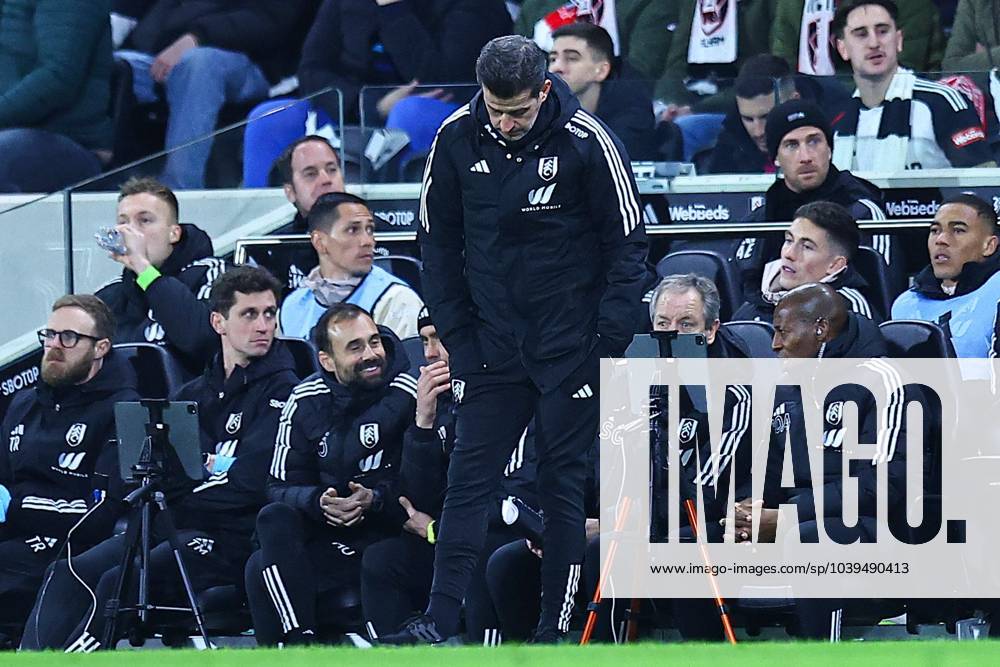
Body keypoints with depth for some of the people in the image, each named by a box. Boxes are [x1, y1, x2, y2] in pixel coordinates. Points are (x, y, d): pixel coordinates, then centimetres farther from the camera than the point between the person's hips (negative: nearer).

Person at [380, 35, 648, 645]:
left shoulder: (587, 142, -12)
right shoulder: (457, 139, -3)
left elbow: (628, 244, -5)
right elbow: (438, 241, 7)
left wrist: (611, 342, -11)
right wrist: (458, 335, 1)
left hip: (570, 343, -3)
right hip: (493, 341, 3)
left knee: (563, 483, 0)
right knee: (468, 477, -3)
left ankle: (555, 630, 4)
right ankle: (440, 624, -7)